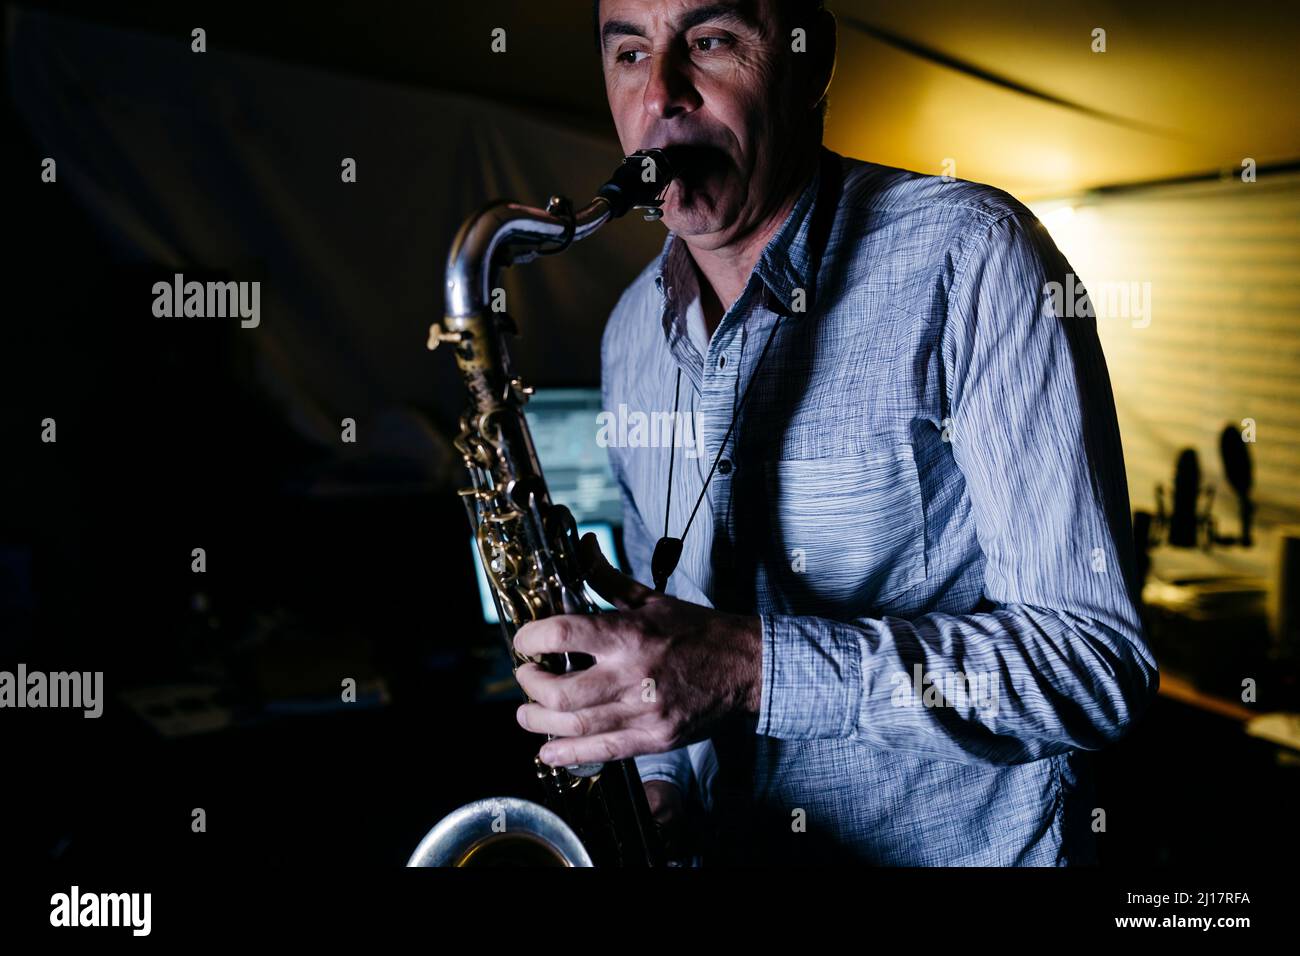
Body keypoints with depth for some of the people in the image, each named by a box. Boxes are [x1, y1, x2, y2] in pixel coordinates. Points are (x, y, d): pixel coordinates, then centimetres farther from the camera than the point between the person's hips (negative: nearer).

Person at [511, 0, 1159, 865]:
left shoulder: (968, 256, -13)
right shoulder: (632, 336, 6)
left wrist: (761, 668, -25)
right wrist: (660, 780, 0)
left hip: (969, 847, -4)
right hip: (727, 842, 5)